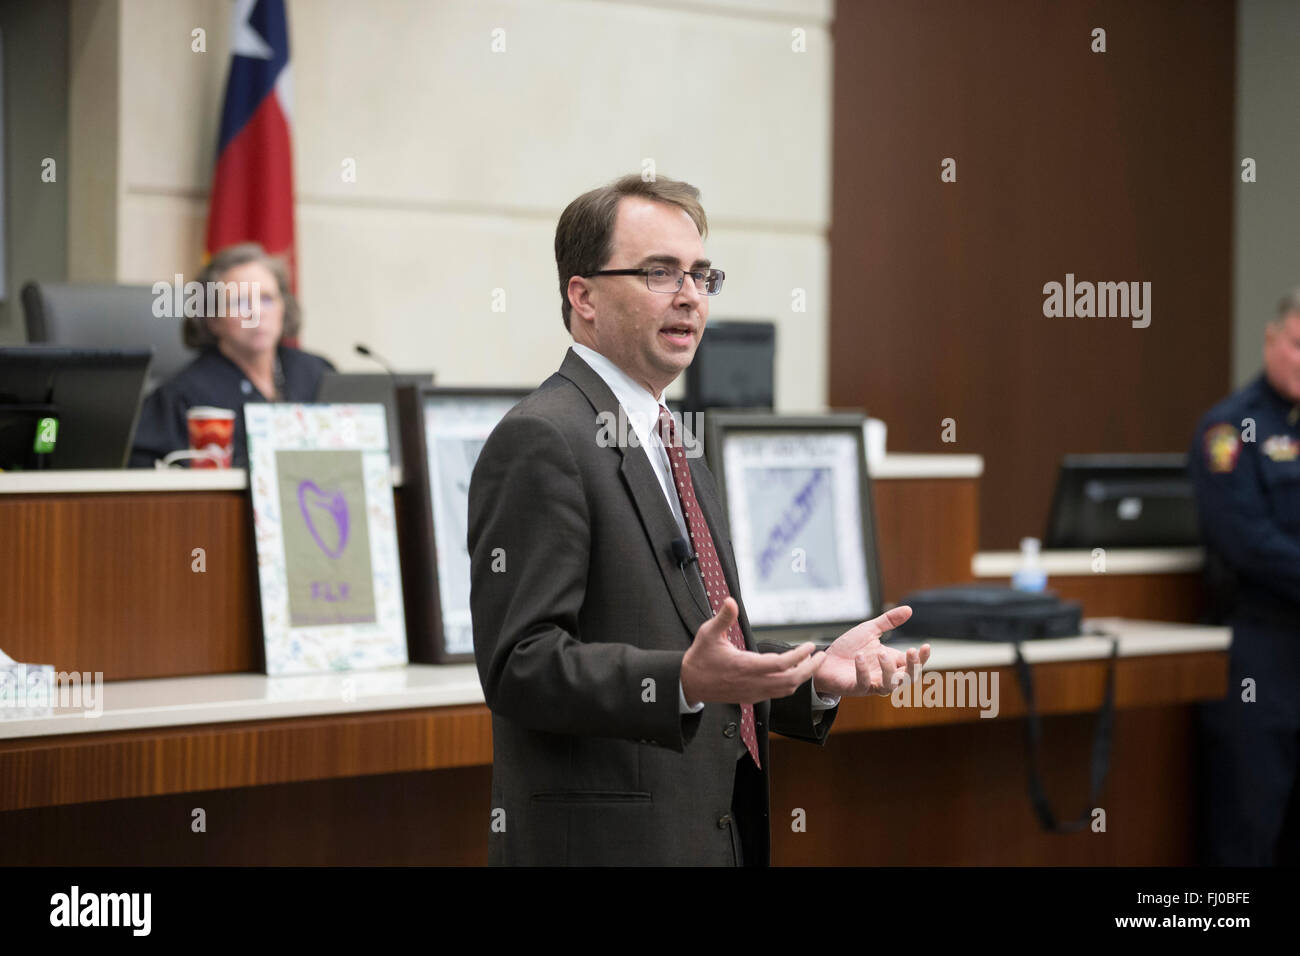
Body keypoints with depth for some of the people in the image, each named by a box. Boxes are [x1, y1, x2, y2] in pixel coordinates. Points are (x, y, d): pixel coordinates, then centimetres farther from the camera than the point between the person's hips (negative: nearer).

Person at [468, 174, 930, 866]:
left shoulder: (674, 448, 19)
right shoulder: (540, 441, -12)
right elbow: (520, 664, -19)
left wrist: (815, 674, 5)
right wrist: (684, 680, -31)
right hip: (603, 840, -9)